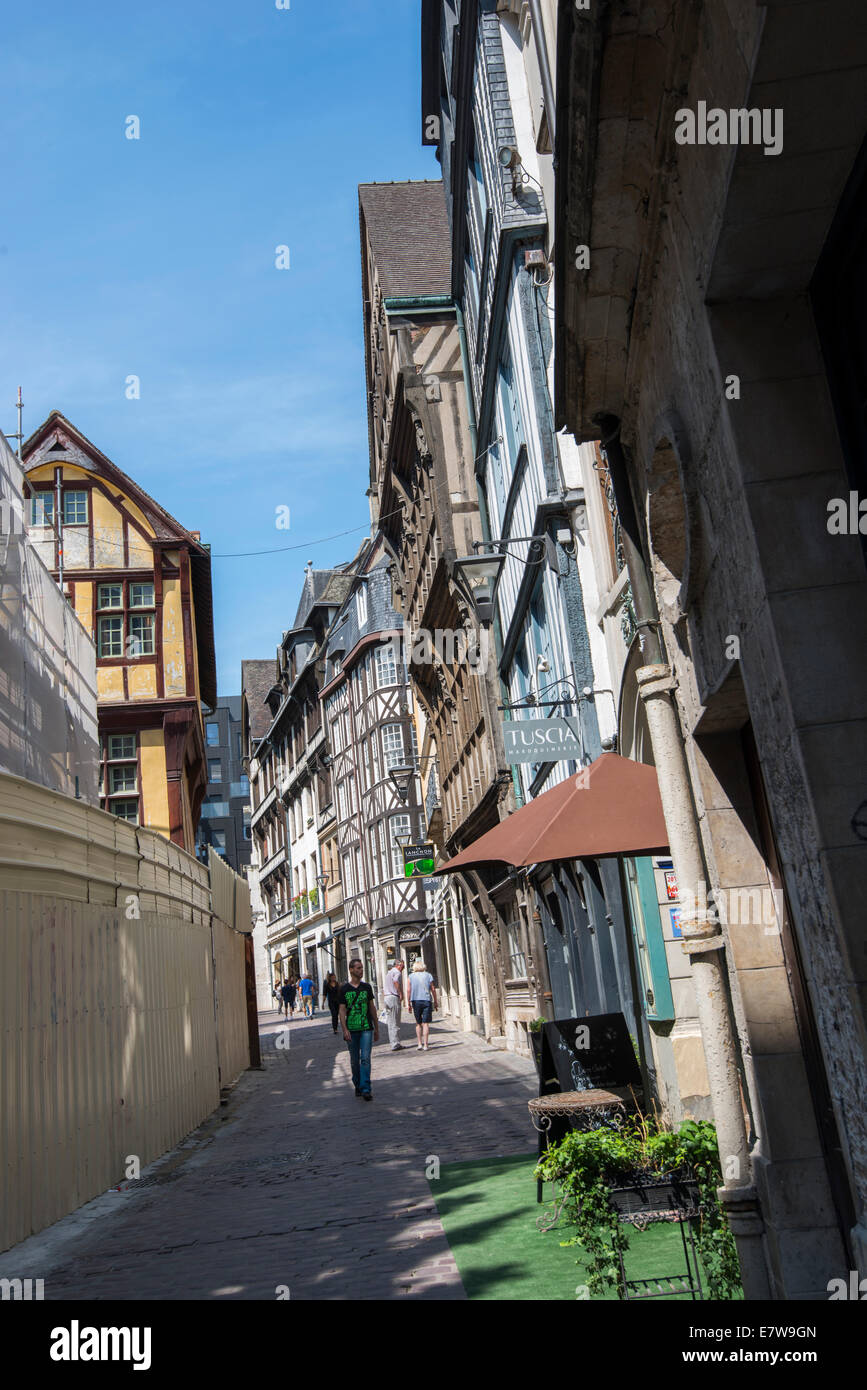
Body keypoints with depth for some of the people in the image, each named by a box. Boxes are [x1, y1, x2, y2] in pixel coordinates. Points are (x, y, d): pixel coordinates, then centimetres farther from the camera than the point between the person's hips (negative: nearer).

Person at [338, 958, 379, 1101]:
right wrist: (344, 1029, -12)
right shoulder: (344, 989, 1)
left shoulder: (366, 987, 8)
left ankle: (365, 1089, -10)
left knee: (365, 1058, -10)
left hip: (367, 1028, 1)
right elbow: (342, 1010, -1)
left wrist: (376, 1028, 15)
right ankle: (357, 1086, 24)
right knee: (354, 1060, 8)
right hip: (351, 1029, -1)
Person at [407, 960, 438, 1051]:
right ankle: (425, 1045, -3)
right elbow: (433, 989, 1)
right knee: (425, 1023, 1)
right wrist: (435, 1002, 7)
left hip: (415, 1000, 1)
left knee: (418, 1023, 14)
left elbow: (408, 990, -3)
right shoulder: (428, 975, 4)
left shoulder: (411, 976, 4)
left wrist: (408, 1003, 0)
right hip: (427, 1000, -1)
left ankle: (420, 1043, 8)